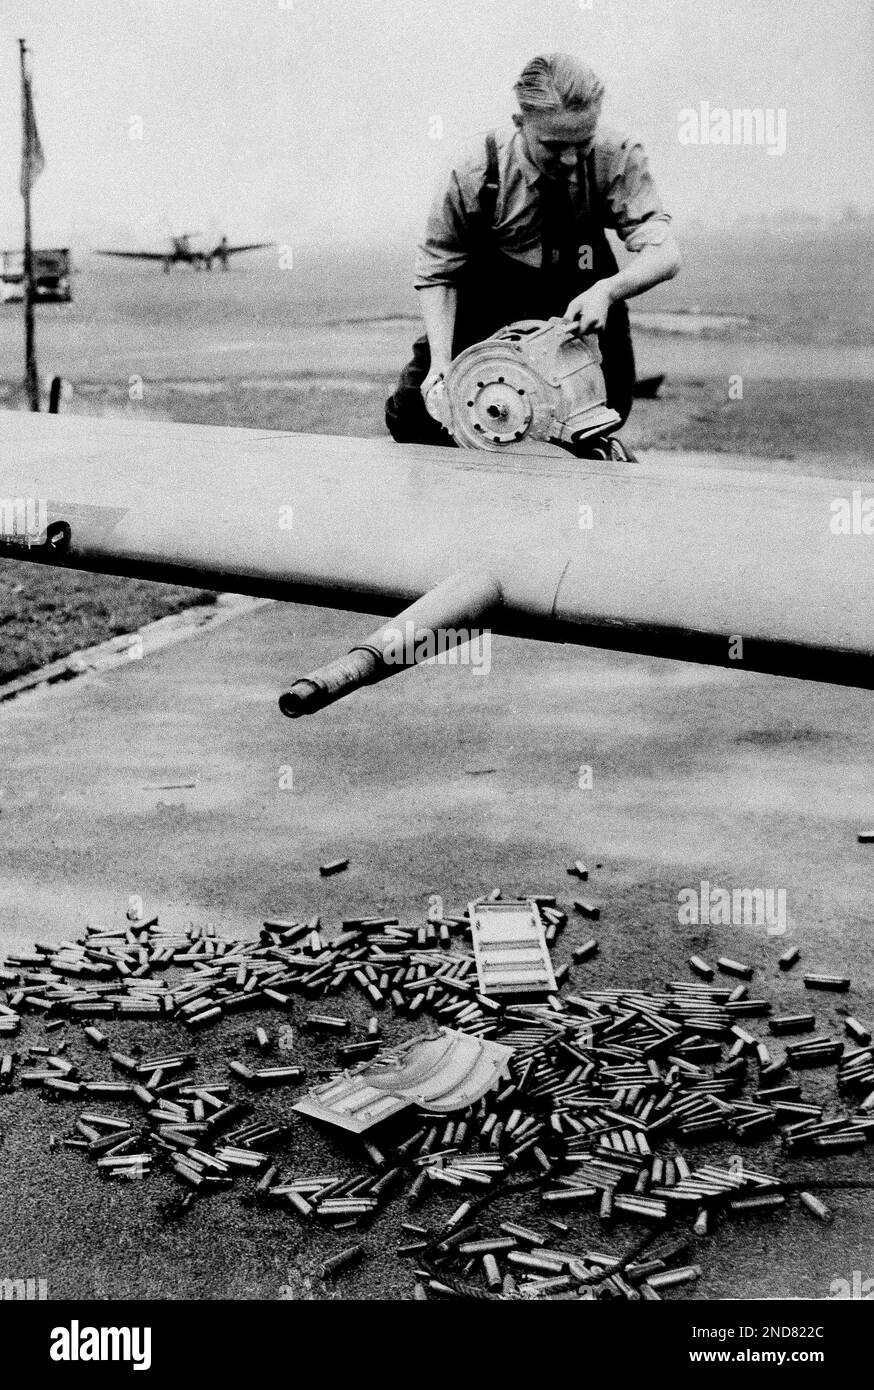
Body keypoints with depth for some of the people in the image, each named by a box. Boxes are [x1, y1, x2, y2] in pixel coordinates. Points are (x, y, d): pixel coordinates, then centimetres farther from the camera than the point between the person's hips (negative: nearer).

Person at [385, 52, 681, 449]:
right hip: (487, 313, -1)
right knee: (412, 416, -9)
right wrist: (441, 358, -27)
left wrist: (607, 290, -46)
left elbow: (663, 254, -25)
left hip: (583, 311, 1)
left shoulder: (616, 156, -23)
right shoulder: (476, 177, -25)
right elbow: (437, 273, -12)